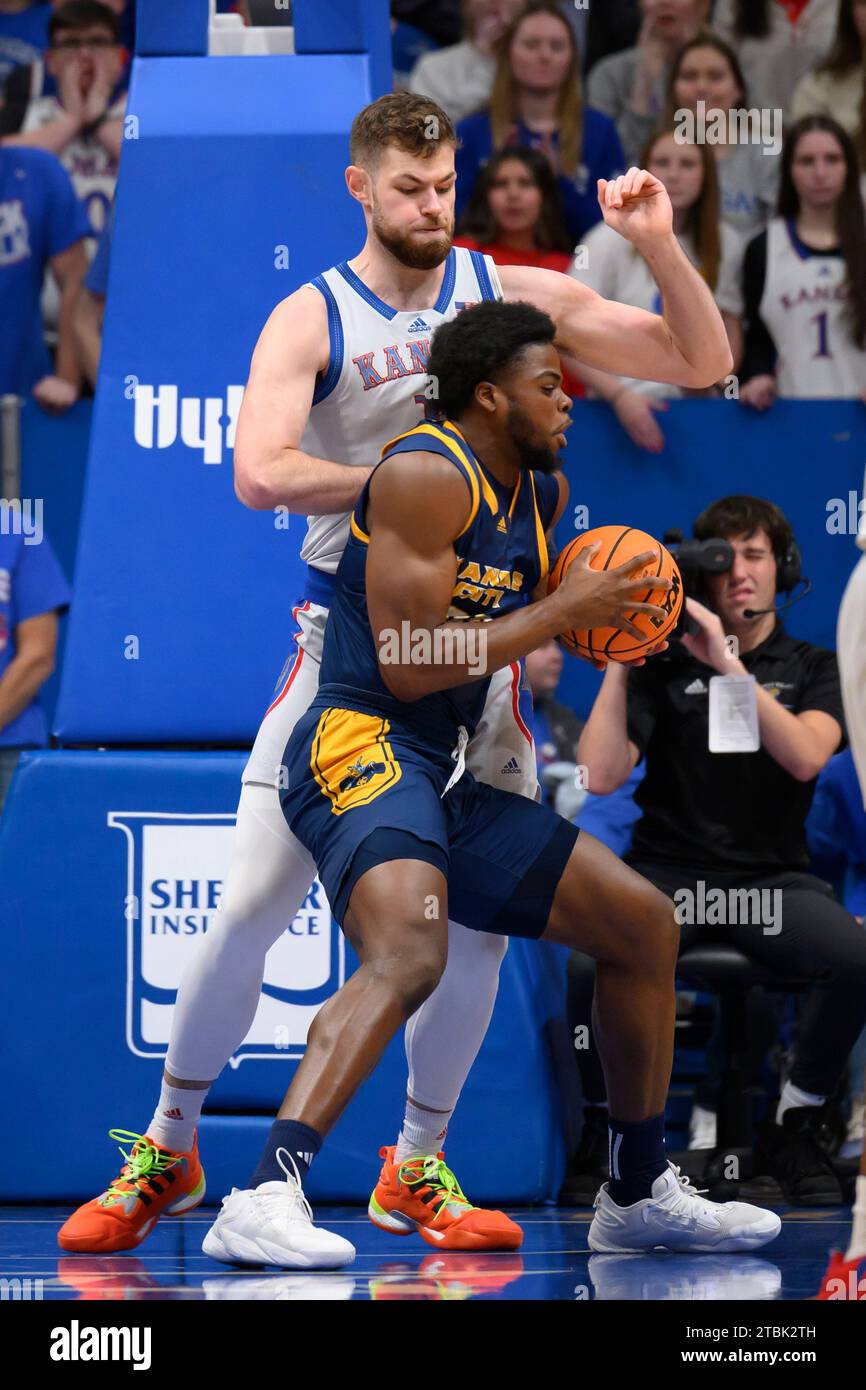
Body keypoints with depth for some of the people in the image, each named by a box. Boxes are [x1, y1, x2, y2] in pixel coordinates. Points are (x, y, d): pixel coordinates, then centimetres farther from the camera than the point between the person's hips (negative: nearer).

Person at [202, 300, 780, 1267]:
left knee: (643, 924, 14)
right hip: (359, 746, -10)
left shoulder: (542, 495, 17)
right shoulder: (427, 476, -12)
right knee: (409, 954, -35)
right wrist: (560, 611, -12)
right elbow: (405, 662, -19)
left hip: (449, 786, 10)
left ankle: (639, 1196, 26)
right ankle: (260, 1201, -44)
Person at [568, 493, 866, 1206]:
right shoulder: (664, 666, 10)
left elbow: (806, 757, -12)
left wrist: (730, 668, -19)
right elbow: (601, 774, -3)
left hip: (771, 876, 1)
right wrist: (619, 662, -4)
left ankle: (793, 1128, -10)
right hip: (667, 873, 0)